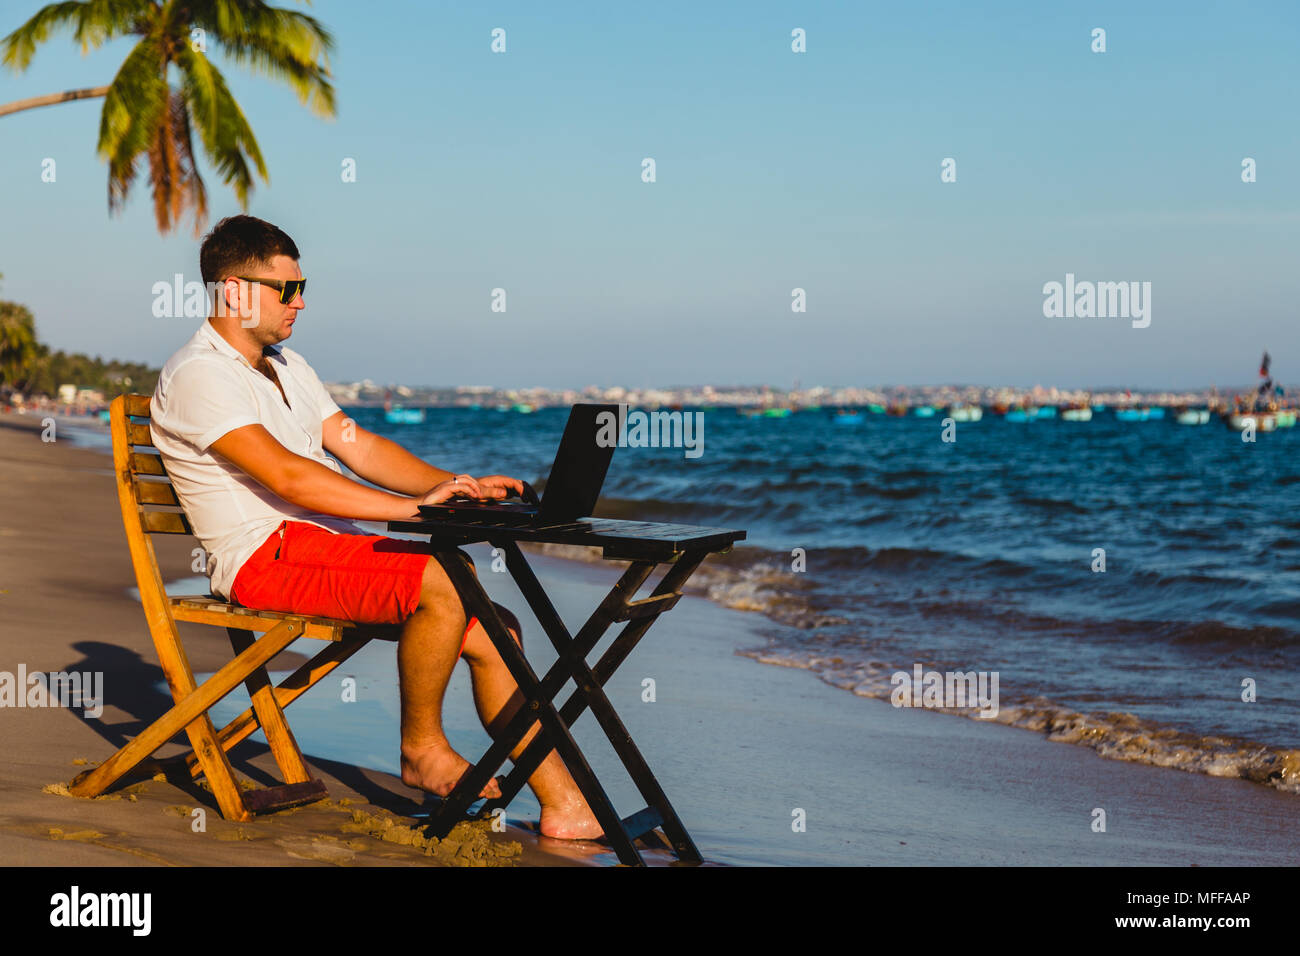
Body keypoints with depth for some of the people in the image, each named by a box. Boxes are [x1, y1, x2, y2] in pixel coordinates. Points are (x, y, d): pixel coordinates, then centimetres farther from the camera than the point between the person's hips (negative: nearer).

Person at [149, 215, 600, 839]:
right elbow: (286, 476, -20)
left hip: (334, 544, 9)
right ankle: (422, 748, -9)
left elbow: (356, 445, 19)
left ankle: (566, 807, -4)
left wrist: (456, 484, 4)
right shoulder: (197, 376, -9)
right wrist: (412, 507, -22)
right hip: (267, 554, -9)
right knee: (442, 582, -29)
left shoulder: (286, 366, 23)